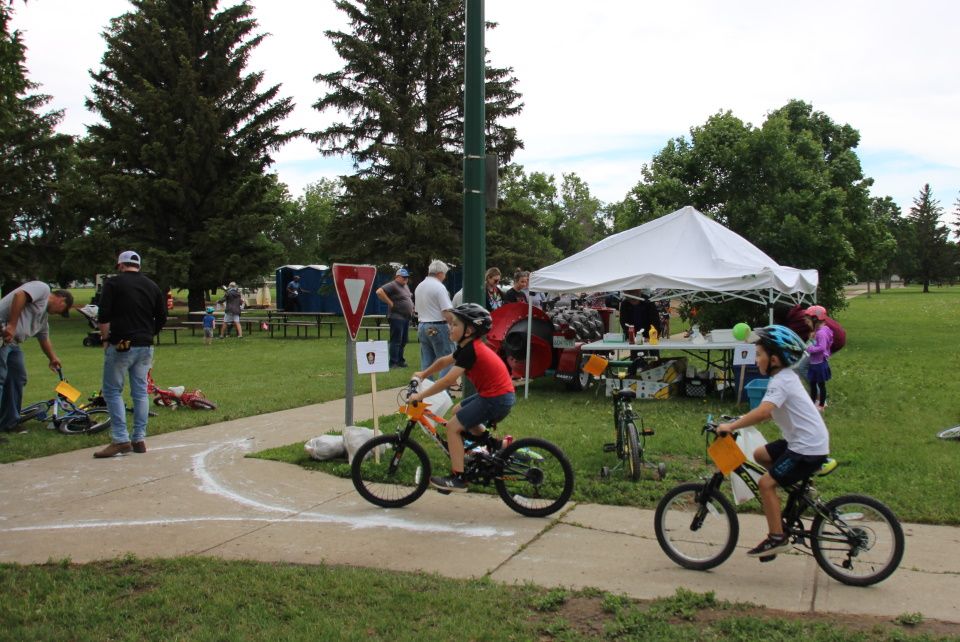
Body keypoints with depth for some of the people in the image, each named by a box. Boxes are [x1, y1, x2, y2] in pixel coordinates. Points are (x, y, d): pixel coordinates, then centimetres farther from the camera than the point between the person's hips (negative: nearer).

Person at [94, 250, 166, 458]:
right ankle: (140, 439, 10)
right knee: (140, 392, 9)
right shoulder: (152, 286, 12)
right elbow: (162, 318, 13)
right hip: (145, 347, 5)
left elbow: (104, 317, -10)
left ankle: (120, 440, -6)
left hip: (121, 345, -5)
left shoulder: (114, 283, -4)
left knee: (112, 391, 1)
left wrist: (106, 340, 1)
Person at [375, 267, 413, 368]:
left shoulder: (405, 286, 17)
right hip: (397, 317, -9)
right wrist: (390, 303, -21)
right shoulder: (392, 285, -11)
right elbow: (379, 292, -24)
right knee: (396, 341, -8)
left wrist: (412, 308, 18)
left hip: (406, 317, 9)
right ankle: (393, 362, -5)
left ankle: (400, 360, 21)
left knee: (403, 341, 13)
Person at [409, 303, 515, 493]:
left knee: (453, 426, -4)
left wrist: (420, 396, -16)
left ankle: (457, 480, 0)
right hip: (496, 394, 10)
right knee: (458, 411, 23)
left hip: (496, 399, -10)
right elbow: (444, 361, 26)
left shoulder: (470, 350, -18)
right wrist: (423, 374, 31)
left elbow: (448, 381, -22)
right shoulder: (469, 346, 11)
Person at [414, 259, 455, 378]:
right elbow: (447, 312, -18)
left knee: (426, 362, 10)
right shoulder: (439, 287, -12)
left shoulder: (419, 287, 13)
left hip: (422, 326, 8)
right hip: (437, 327, -8)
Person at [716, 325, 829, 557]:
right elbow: (769, 412, 17)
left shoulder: (781, 382, -19)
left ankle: (777, 538, -4)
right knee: (760, 454, 18)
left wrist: (731, 426, -33)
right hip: (804, 441, 10)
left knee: (766, 483, -10)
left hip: (808, 447, -10)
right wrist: (740, 420, 8)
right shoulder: (787, 376, 11)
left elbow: (763, 411, -35)